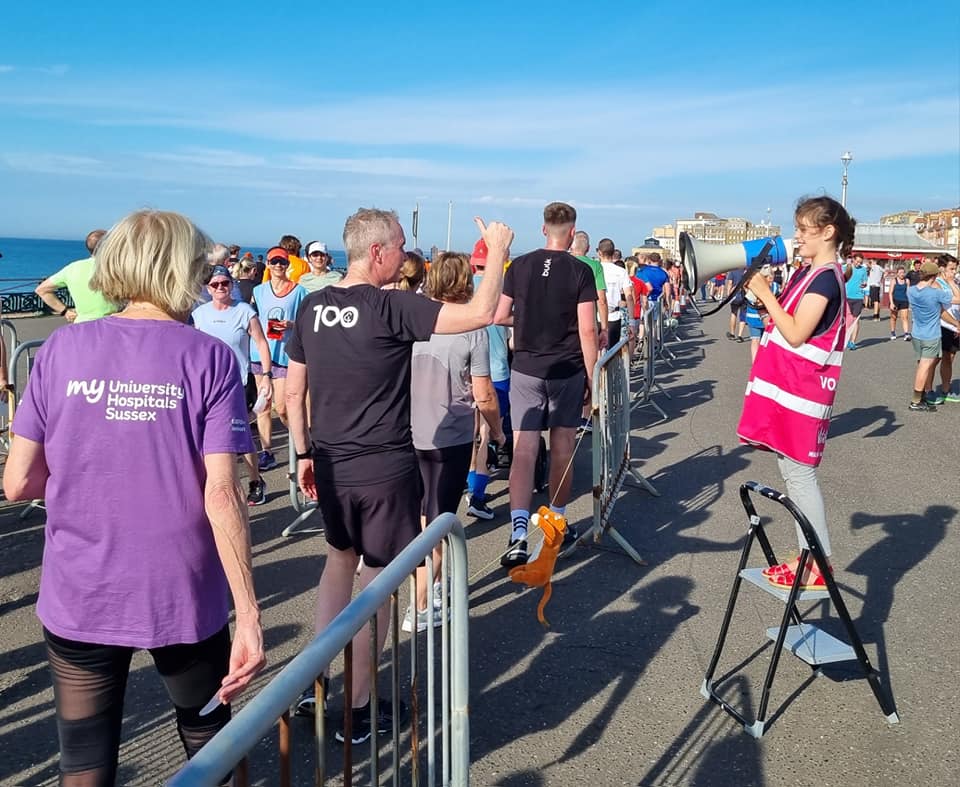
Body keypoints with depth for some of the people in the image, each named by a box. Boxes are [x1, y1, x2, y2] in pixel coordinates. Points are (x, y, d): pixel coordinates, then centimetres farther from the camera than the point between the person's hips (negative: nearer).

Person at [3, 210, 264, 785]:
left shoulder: (62, 348, -4)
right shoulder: (210, 358, -10)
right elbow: (221, 497, -17)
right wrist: (249, 616, -13)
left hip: (79, 601, 2)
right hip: (183, 600, -1)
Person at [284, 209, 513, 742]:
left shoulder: (311, 308, 3)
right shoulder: (390, 307, -16)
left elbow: (294, 392, 8)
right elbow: (480, 314, -20)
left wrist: (304, 453, 18)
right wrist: (497, 251, -6)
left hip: (330, 464, 6)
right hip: (384, 468, -6)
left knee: (340, 557, 26)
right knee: (376, 580, 8)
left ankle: (312, 682, 31)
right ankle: (358, 709, 21)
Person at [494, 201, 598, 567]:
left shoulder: (519, 266, 1)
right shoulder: (580, 271, -5)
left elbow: (500, 316, 3)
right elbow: (587, 330, -8)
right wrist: (591, 376, 0)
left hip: (526, 369, 1)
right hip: (567, 371, -1)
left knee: (524, 451, -3)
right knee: (562, 449, 12)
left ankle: (519, 534, -16)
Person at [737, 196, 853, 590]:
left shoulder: (826, 277, -13)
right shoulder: (808, 273, 16)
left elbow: (796, 334, -19)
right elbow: (781, 319, 14)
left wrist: (764, 292, -15)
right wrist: (764, 290, 2)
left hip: (801, 390, -10)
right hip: (785, 386, 10)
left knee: (799, 473, -6)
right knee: (791, 472, 13)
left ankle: (819, 566, 2)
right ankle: (809, 555, 22)